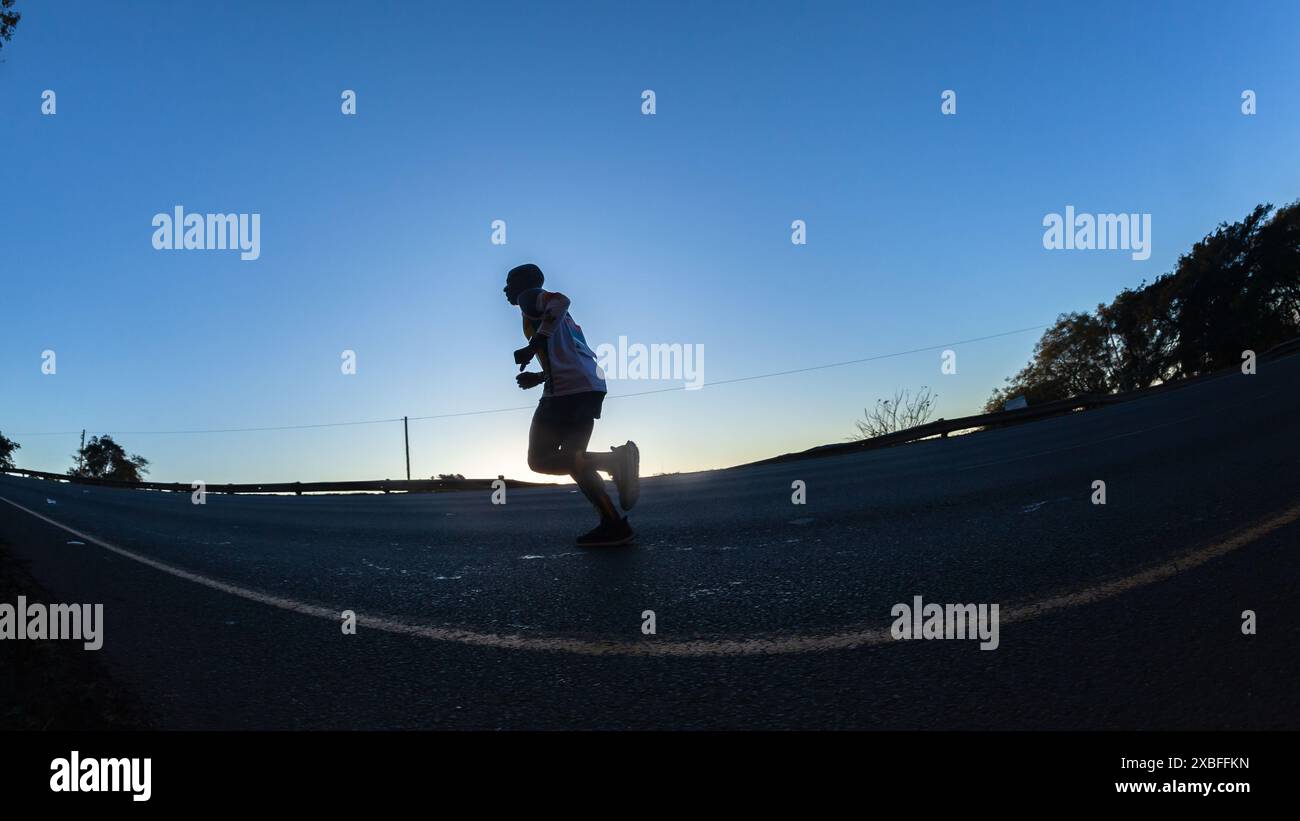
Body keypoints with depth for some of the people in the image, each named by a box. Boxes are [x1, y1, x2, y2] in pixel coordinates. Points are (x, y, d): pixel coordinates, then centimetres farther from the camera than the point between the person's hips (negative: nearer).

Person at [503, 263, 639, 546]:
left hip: (568, 388, -9)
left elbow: (561, 300, -17)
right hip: (591, 386, 9)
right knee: (571, 459, 14)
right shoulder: (546, 307, 31)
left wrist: (532, 346, -19)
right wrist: (539, 377, 33)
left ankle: (615, 459, -21)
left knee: (540, 460, -3)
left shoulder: (528, 296, 6)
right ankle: (613, 525, 1)